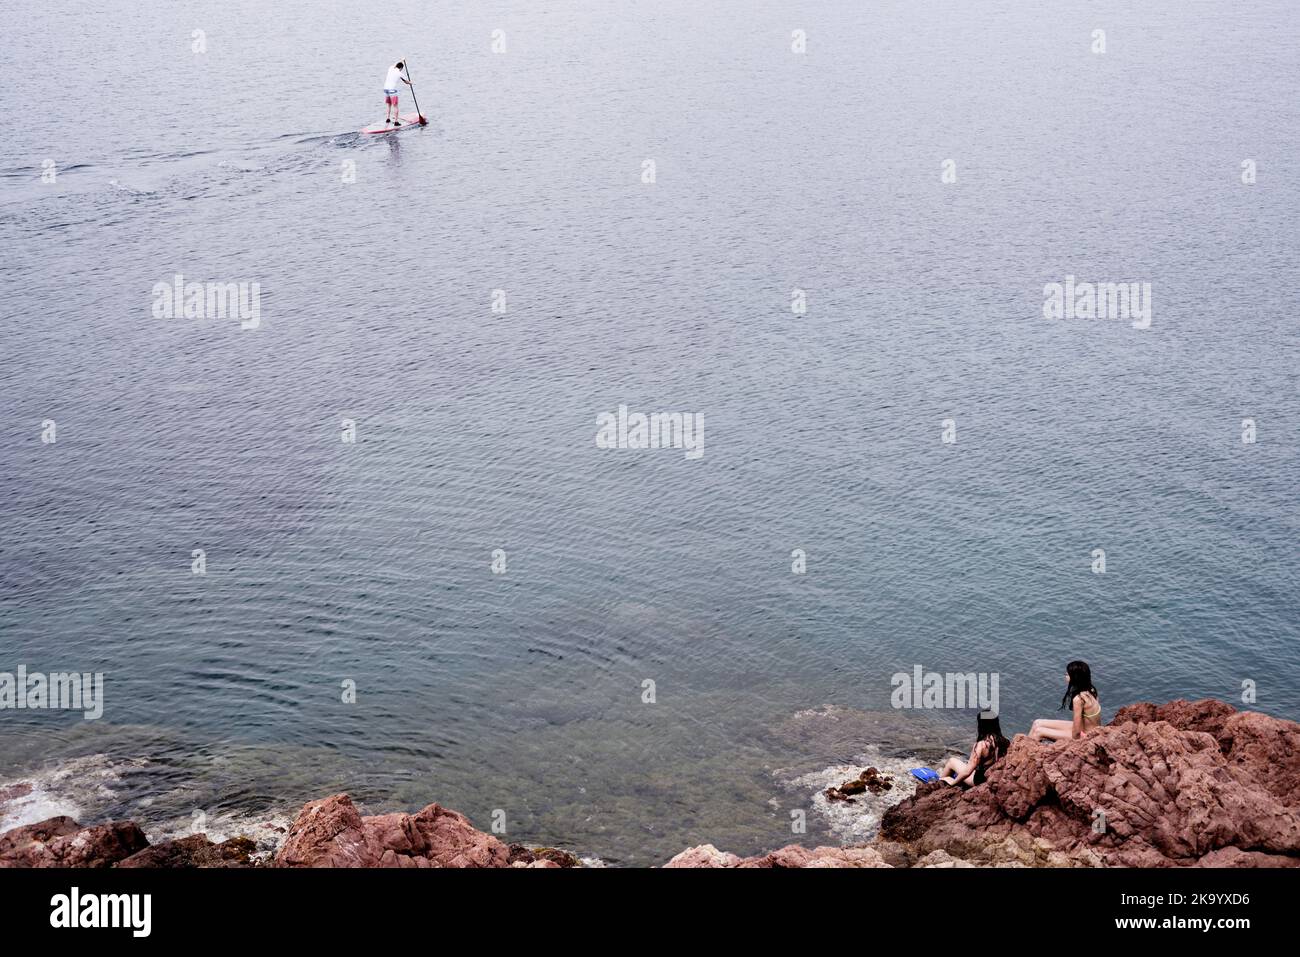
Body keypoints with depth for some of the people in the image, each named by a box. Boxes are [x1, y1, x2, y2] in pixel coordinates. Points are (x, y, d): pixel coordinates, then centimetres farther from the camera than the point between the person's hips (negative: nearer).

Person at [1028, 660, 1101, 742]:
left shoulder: (1078, 699, -29)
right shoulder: (1090, 690, -4)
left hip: (1085, 735, -8)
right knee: (1038, 723, 11)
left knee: (1038, 732, -4)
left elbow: (1076, 730, -23)